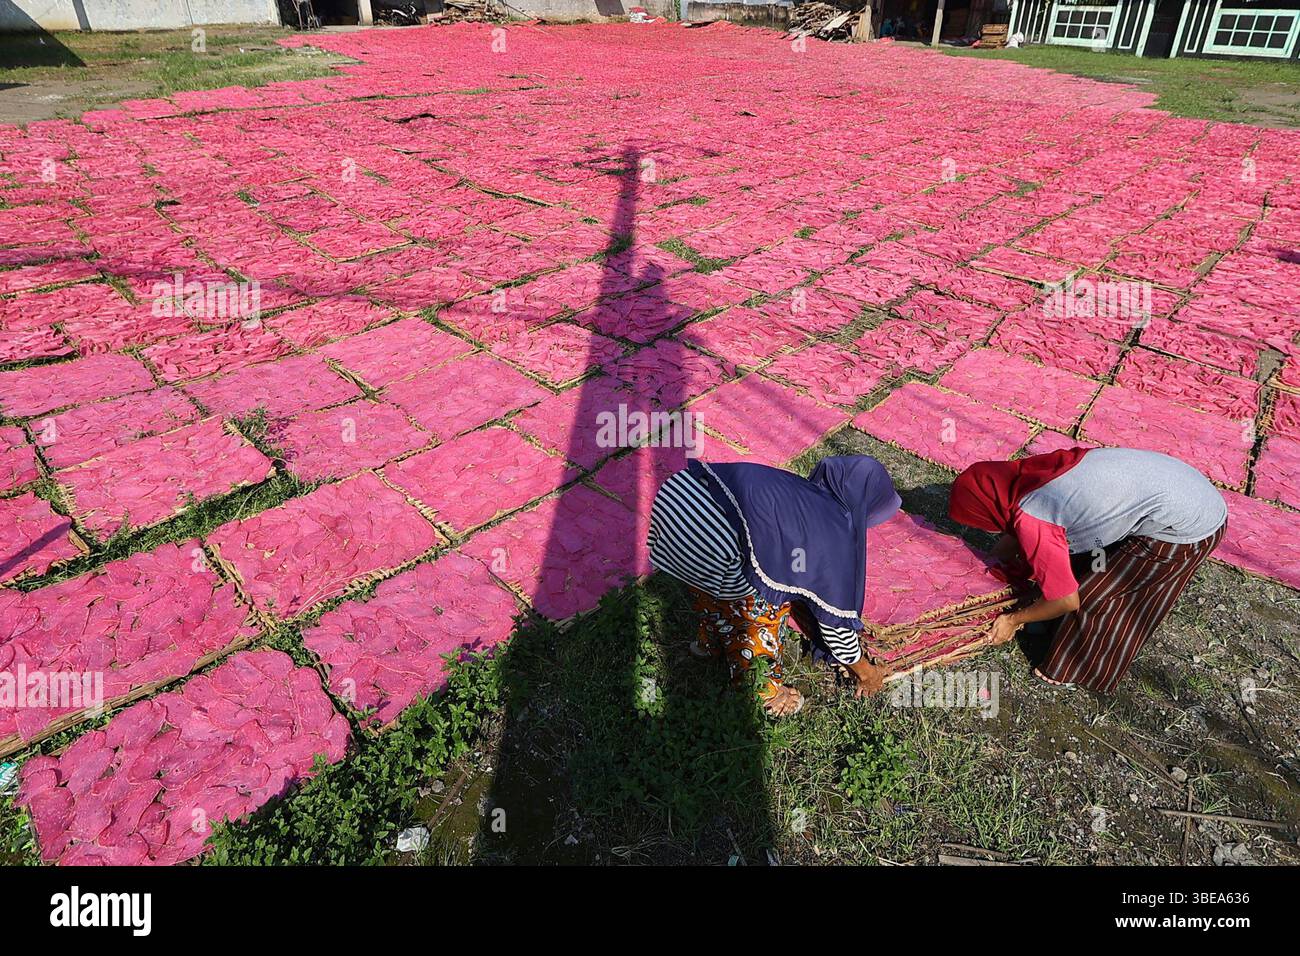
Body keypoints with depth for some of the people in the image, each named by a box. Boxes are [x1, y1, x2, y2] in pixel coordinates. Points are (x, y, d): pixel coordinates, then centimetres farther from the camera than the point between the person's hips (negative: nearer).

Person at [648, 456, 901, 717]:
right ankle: (762, 691, 37)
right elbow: (834, 612, 17)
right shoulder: (837, 533, 6)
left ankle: (712, 643, 60)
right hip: (711, 547, -8)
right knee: (764, 607, 17)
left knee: (713, 592, 35)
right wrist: (864, 670, 35)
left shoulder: (799, 490, 26)